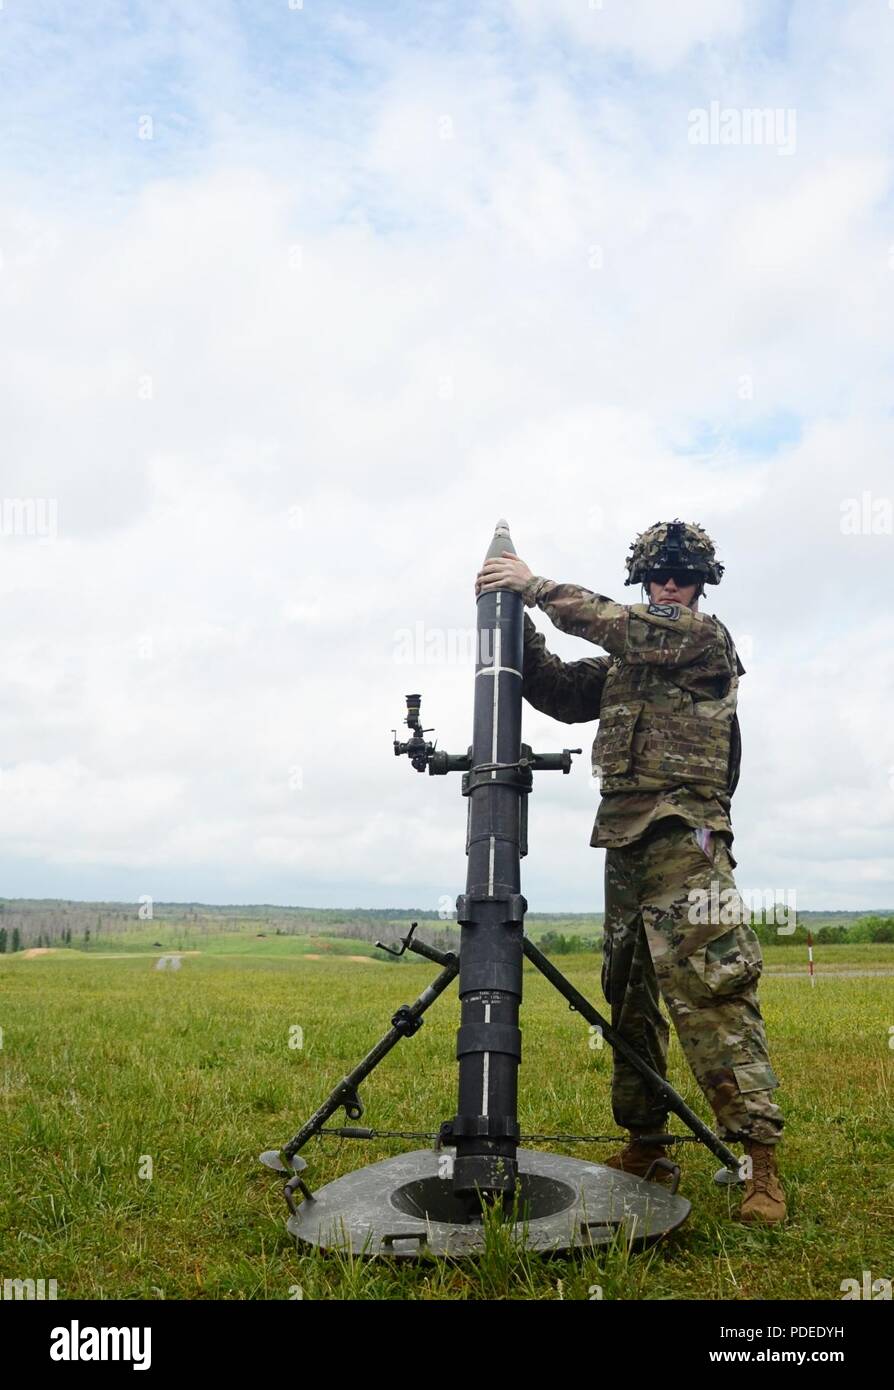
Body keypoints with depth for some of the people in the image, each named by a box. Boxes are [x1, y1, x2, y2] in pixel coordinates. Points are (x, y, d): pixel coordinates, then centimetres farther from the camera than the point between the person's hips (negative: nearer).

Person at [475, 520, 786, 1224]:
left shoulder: (707, 637, 3)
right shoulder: (622, 661, 23)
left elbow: (633, 631, -13)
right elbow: (560, 693, 14)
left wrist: (538, 586, -11)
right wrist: (517, 622, 3)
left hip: (685, 836, -7)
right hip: (625, 840, 8)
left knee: (711, 992, -14)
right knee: (629, 997, 9)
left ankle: (761, 1160, -10)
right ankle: (644, 1147, 18)